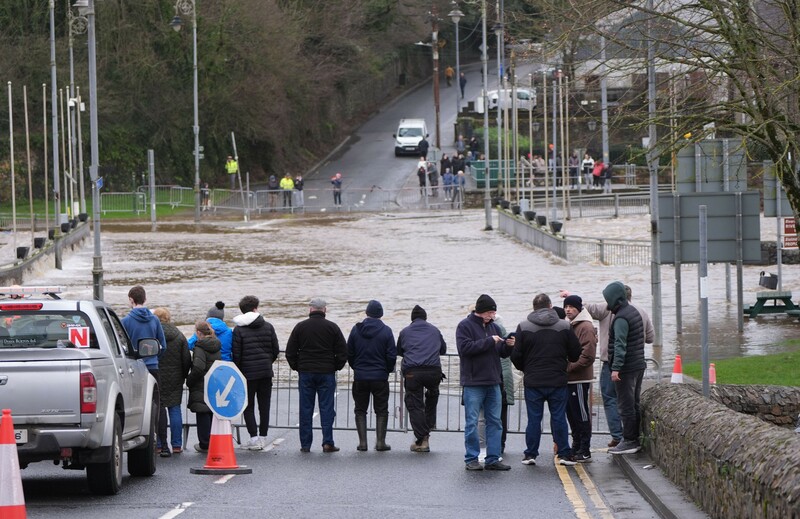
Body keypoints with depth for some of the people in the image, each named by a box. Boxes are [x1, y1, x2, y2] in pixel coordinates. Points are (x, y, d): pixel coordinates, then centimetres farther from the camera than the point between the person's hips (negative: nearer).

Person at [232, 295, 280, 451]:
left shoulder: (238, 330, -7)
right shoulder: (268, 327, 2)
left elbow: (236, 354, -8)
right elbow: (276, 350, 5)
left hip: (248, 373, -3)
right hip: (266, 372, 3)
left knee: (248, 407, 4)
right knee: (264, 406, 10)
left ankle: (254, 438, -6)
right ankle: (263, 437, 11)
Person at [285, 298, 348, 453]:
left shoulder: (300, 327, 2)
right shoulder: (332, 327, -1)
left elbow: (290, 352, 4)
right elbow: (343, 352, 0)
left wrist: (297, 367, 14)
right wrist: (335, 367, 12)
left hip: (305, 372, 1)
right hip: (327, 373, -1)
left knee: (305, 409, 4)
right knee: (326, 408, 1)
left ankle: (305, 444, 3)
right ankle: (328, 442, -4)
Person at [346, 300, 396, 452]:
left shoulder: (356, 330, -1)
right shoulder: (386, 331, -5)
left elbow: (349, 354, 2)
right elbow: (392, 355, -6)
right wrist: (388, 370, 11)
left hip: (360, 377, 1)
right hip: (380, 377, -1)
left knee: (360, 410, 9)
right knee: (381, 411, 7)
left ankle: (362, 442, 3)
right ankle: (380, 442, 2)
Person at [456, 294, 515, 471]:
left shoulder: (493, 327, 13)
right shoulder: (465, 326, -5)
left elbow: (502, 353, 17)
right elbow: (465, 348, -19)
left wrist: (508, 346, -5)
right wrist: (489, 341, -18)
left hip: (493, 382, 6)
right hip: (473, 383, -6)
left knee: (495, 422, 6)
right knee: (472, 422, -1)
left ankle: (493, 459, 10)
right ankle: (471, 459, 5)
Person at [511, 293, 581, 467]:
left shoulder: (523, 327, -4)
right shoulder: (565, 327, -1)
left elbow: (516, 356, -3)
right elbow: (576, 354, 3)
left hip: (533, 381, -1)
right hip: (558, 381, 1)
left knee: (534, 418, 6)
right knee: (559, 417, 7)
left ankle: (530, 454, 9)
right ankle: (564, 454, 7)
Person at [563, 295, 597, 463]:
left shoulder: (586, 327, -11)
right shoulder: (568, 326, 18)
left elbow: (587, 356, -18)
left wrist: (569, 367, -19)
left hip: (580, 379, -9)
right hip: (568, 379, 9)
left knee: (582, 415, -5)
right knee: (571, 414, 13)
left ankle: (584, 452, -3)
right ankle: (576, 448, 22)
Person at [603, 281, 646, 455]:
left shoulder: (621, 318, -17)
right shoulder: (633, 312, 14)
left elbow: (620, 345, -25)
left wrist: (616, 367, -29)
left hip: (626, 369, -10)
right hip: (638, 366, 10)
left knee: (625, 406, -5)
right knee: (634, 404, 14)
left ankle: (629, 441, -4)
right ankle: (635, 439, 19)